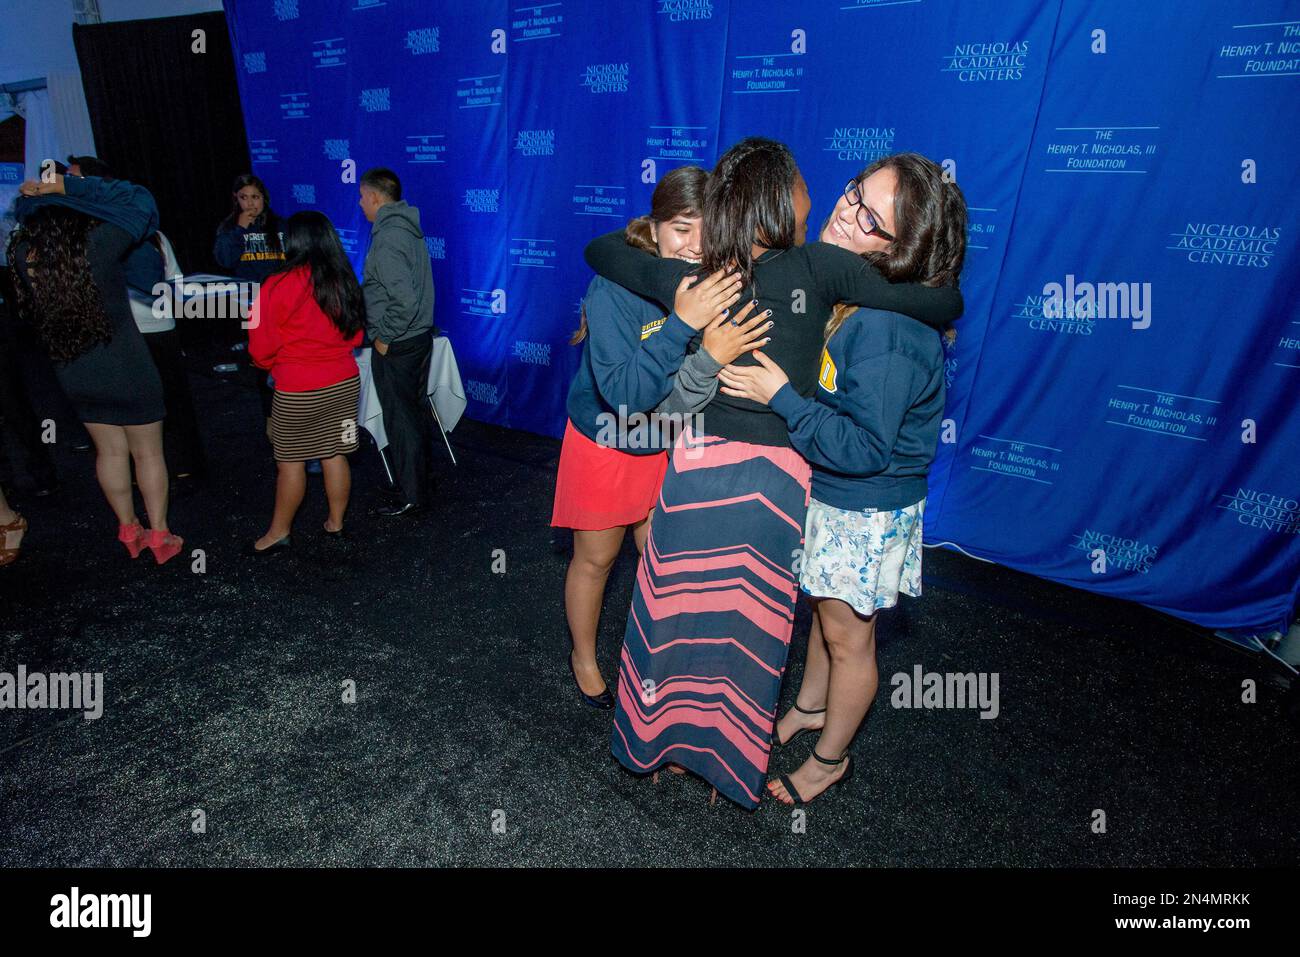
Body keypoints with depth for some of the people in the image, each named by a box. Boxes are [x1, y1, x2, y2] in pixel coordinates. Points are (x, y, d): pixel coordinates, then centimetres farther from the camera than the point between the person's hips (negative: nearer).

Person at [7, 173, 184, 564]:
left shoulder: (22, 255, -7)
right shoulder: (96, 246, -22)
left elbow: (25, 214, 16)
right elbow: (140, 200, -12)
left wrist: (37, 194, 3)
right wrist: (72, 187, -10)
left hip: (75, 376, 5)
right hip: (126, 371, -5)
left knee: (110, 451, 19)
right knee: (148, 452, 9)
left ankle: (129, 531, 31)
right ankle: (160, 536, 17)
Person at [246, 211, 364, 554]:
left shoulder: (277, 286, -14)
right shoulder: (345, 282, 1)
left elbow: (262, 348, -8)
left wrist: (269, 364, 13)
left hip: (298, 391, -5)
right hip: (344, 383, 5)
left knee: (290, 461, 7)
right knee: (335, 455, 12)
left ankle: (278, 532, 19)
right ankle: (336, 523, 23)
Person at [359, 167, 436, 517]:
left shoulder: (387, 238, -20)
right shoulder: (408, 229, 9)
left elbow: (404, 299, -28)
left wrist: (385, 338, -17)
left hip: (395, 346, -9)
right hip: (419, 337, 9)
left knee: (401, 421, 1)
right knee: (416, 413, 19)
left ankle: (411, 496, 11)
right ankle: (419, 479, 33)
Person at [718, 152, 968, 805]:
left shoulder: (889, 328, -31)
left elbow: (864, 449, -29)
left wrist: (782, 398, -30)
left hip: (863, 512, -8)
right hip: (824, 489, 8)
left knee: (847, 636, 14)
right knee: (825, 608, 27)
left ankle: (830, 758, 39)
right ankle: (809, 707, 53)